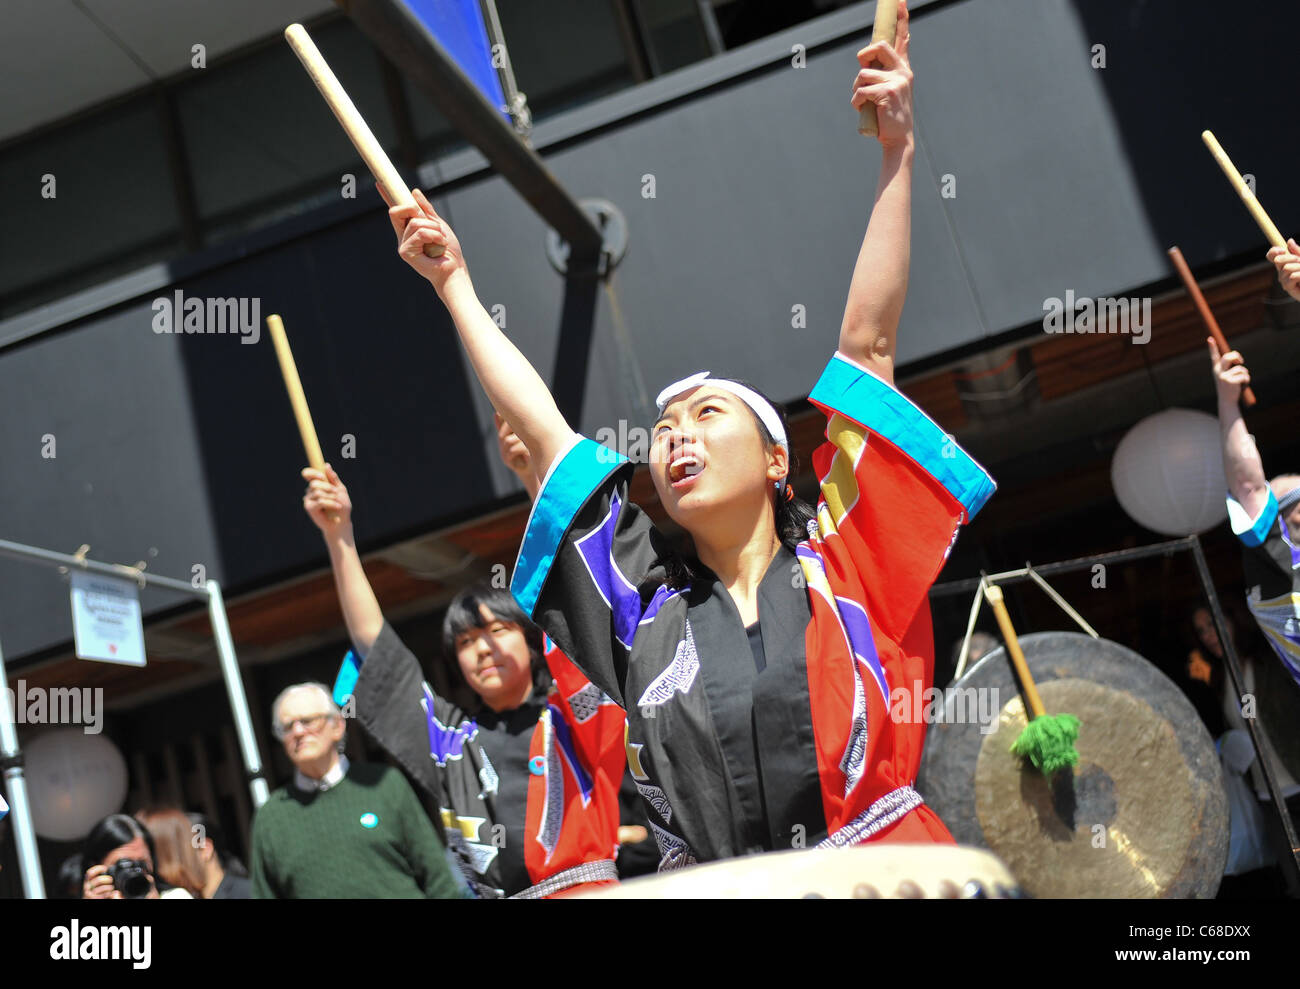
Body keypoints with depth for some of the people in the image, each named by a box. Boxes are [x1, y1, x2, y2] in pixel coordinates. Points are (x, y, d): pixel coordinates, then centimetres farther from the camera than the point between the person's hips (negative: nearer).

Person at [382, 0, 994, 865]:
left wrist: (898, 152, 4)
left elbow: (868, 344, 4)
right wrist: (456, 285, 23)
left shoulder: (840, 557, 7)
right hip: (710, 881, 3)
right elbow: (541, 429, 17)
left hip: (883, 864, -2)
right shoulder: (646, 597, 11)